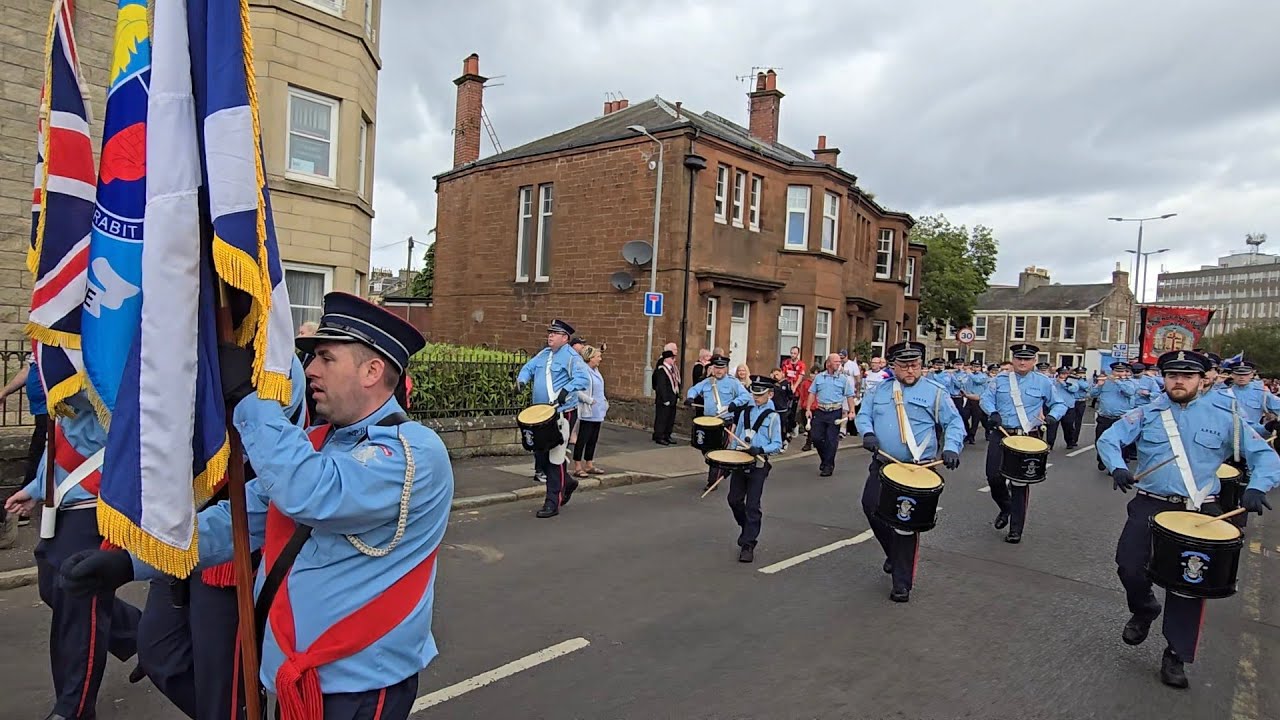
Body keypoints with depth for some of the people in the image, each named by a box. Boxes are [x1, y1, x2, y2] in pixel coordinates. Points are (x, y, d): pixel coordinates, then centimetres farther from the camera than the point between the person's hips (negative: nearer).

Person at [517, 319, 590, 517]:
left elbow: (582, 379, -21)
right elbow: (529, 367, 19)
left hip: (562, 414, -8)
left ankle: (553, 503, 5)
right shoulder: (543, 354, 13)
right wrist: (521, 380, -3)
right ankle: (566, 483, 35)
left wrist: (566, 390, -36)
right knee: (539, 455, 13)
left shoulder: (571, 357, -11)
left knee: (555, 458, -4)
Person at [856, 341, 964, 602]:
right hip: (881, 465, 4)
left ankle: (902, 582, 10)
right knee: (871, 506, 1)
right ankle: (894, 553, 30)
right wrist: (868, 433, -12)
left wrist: (951, 447, -20)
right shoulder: (880, 390, 9)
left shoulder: (934, 393, -1)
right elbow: (863, 414, 9)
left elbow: (955, 423, -3)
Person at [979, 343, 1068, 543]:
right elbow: (986, 399, 1)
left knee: (1020, 482, 1)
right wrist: (992, 412, -19)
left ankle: (1016, 529, 10)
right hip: (1001, 435, 2)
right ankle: (1006, 508, 29)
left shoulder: (1043, 382, 3)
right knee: (994, 477, -3)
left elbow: (1059, 404, 9)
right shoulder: (1000, 380, 6)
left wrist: (1052, 416, -12)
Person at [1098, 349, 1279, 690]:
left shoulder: (1224, 417, 2)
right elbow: (1108, 439, -1)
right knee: (1129, 566, -10)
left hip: (1200, 513, 0)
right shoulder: (1146, 414, 2)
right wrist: (1118, 468, -20)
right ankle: (1144, 610, 25)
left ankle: (1176, 656, 18)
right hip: (1150, 505, 0)